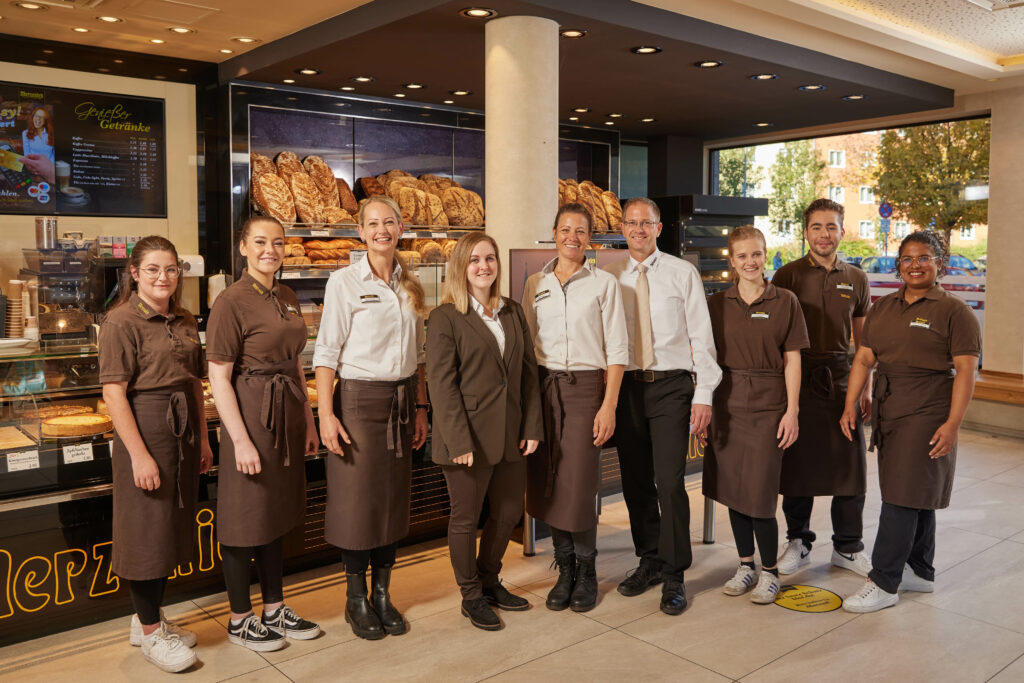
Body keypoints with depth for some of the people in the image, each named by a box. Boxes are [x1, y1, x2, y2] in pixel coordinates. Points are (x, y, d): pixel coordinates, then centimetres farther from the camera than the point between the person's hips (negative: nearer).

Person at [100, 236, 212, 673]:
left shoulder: (184, 321, 10)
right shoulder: (121, 322, -10)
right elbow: (114, 394, -15)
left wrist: (202, 439, 13)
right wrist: (139, 454, -18)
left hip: (184, 432, 7)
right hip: (145, 430, -7)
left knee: (173, 526, 15)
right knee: (147, 530, 3)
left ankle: (150, 618, 32)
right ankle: (149, 632, 19)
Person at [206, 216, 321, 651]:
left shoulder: (287, 298, 10)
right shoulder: (232, 301, -12)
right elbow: (218, 377, -14)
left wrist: (308, 420, 13)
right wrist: (241, 440, -18)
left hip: (287, 416, 8)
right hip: (250, 415, -7)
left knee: (277, 514, 16)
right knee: (246, 520, 5)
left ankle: (275, 610, 31)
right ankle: (239, 621, 22)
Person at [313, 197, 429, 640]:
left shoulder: (409, 285, 9)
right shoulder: (345, 282, -6)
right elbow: (326, 352, -9)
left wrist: (420, 408, 11)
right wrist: (326, 414, -15)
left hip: (401, 401, 5)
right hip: (358, 400, -5)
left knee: (394, 498, 9)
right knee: (358, 499, 1)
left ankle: (382, 595, 24)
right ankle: (356, 600, 19)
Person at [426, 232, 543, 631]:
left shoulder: (513, 313, 11)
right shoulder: (445, 318, -7)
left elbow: (528, 371, 10)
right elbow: (441, 384, -12)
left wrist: (532, 427, 2)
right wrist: (460, 441, -17)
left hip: (509, 435, 6)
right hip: (470, 437, -6)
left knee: (509, 512, 16)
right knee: (466, 519, 8)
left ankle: (489, 581, 37)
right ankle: (471, 596, 27)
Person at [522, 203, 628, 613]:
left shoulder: (604, 284, 2)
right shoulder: (535, 284, 11)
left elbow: (616, 350, 0)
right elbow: (526, 344, 13)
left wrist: (609, 406, -8)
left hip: (585, 386, -3)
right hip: (542, 386, 3)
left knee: (579, 484, -5)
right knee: (548, 482, 5)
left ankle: (586, 571, 16)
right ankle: (565, 569, 21)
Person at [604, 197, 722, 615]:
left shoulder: (683, 274, 2)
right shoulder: (611, 278, 10)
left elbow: (701, 337, 0)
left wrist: (704, 394, -7)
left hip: (671, 385, -3)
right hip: (626, 386, 3)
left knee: (669, 482, -8)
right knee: (635, 483, 9)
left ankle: (674, 576, 7)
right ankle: (649, 562, 27)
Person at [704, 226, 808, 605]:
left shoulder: (785, 301, -1)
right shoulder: (717, 303, 6)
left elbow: (791, 360, 0)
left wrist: (792, 410, -5)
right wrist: (704, 404, 5)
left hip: (768, 405, -3)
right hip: (727, 403, 3)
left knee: (760, 494, -4)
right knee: (732, 490, 9)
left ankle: (770, 572, 15)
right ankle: (746, 565, 26)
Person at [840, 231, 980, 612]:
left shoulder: (954, 311, -5)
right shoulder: (883, 308, 12)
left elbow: (965, 370, -10)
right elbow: (864, 358, 9)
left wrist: (953, 423, -17)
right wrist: (850, 405, 2)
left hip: (926, 416, -6)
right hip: (888, 414, 6)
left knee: (903, 497, -6)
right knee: (917, 497, 16)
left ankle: (884, 583, 1)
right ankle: (920, 573, 28)